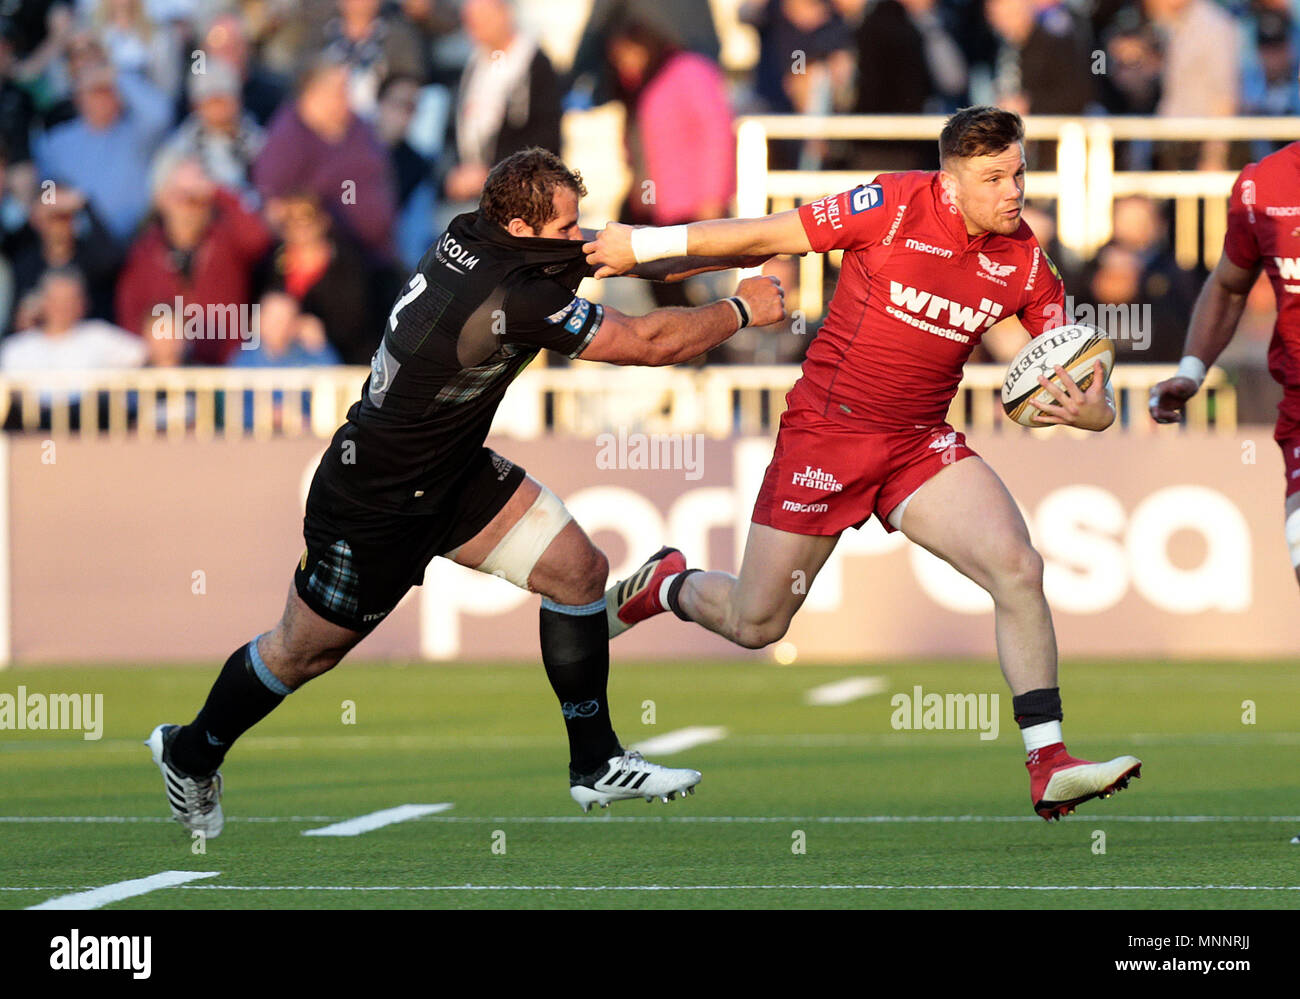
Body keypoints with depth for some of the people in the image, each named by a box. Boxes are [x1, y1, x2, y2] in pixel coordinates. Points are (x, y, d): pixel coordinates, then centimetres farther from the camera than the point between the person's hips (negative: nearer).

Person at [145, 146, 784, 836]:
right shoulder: (518, 299, -35)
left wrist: (741, 253, 0)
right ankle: (190, 755, 36)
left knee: (578, 569, -1)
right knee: (303, 653, 11)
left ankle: (596, 765, 10)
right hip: (372, 507, -9)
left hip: (455, 473, 9)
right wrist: (742, 310, -11)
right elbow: (652, 343, -25)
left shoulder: (473, 236, -10)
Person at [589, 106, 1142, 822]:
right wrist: (643, 246, -7)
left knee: (1018, 569, -20)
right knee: (755, 624, 7)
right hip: (824, 431, -3)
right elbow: (768, 236, -9)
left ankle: (1048, 766, -18)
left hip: (921, 442, 3)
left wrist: (1090, 409, -24)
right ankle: (667, 585, 43)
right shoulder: (893, 207, -16)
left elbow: (1072, 375, 0)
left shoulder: (1024, 262, -4)